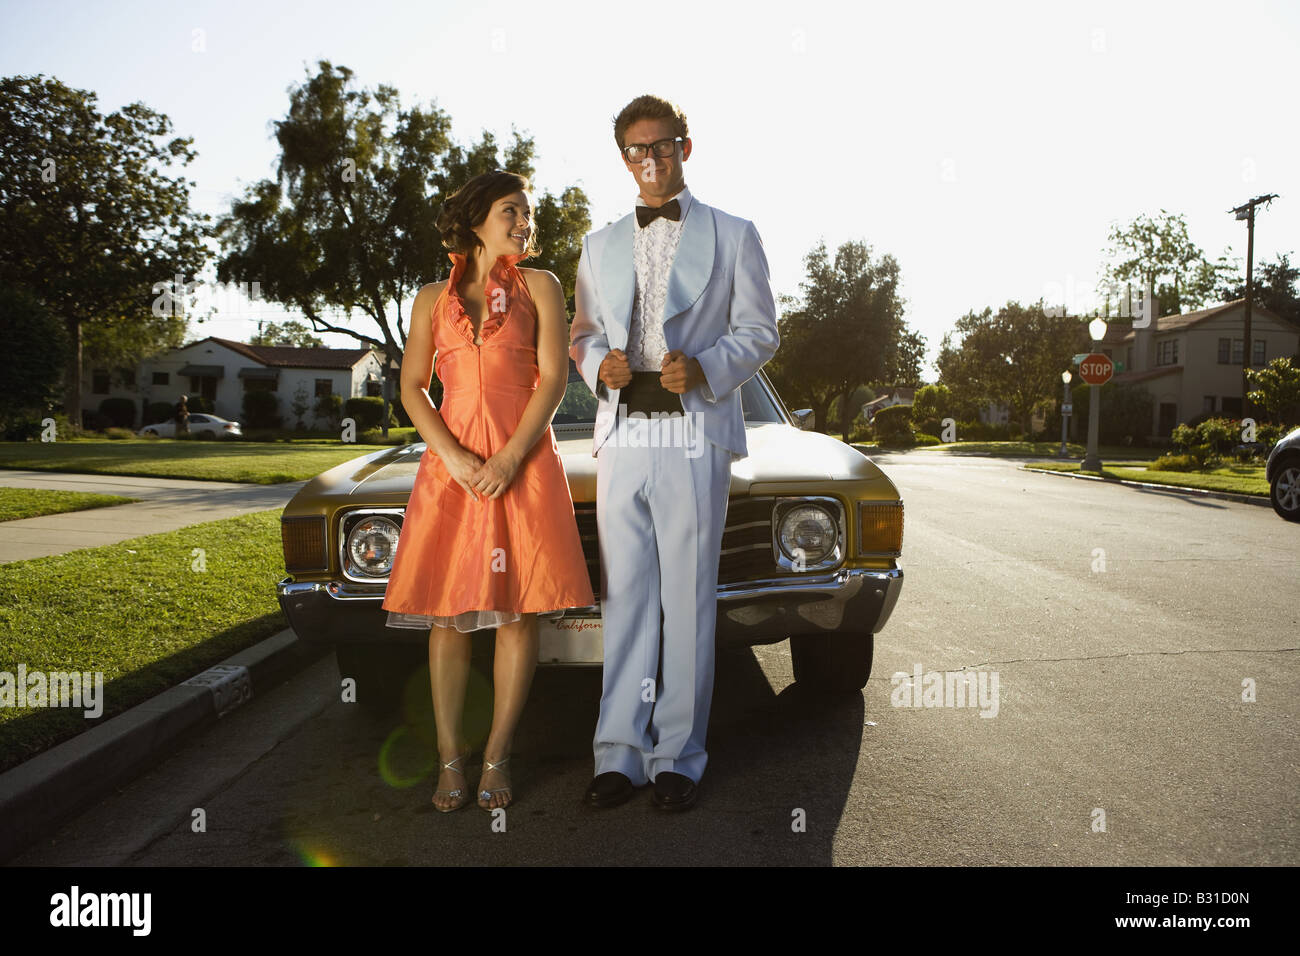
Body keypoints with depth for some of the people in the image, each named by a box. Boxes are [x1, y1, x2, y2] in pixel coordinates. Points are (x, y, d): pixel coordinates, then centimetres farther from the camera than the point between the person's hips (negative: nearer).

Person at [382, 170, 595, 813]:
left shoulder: (539, 286, 10)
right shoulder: (433, 298, 14)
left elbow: (553, 378, 0)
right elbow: (411, 387, 7)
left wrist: (510, 458, -12)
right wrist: (454, 456, -9)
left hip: (524, 460, -1)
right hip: (450, 460, 1)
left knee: (517, 610, -3)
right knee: (447, 613, -1)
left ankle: (496, 756, 8)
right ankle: (450, 759, 9)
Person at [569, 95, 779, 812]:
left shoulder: (733, 236, 11)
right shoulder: (600, 246, 21)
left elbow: (759, 331, 6)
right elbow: (583, 331, 20)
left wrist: (705, 367, -13)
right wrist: (599, 362, -3)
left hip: (695, 435, -2)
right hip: (621, 433, 3)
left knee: (687, 599, -1)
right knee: (624, 597, 3)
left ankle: (677, 757, 9)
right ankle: (620, 753, 11)